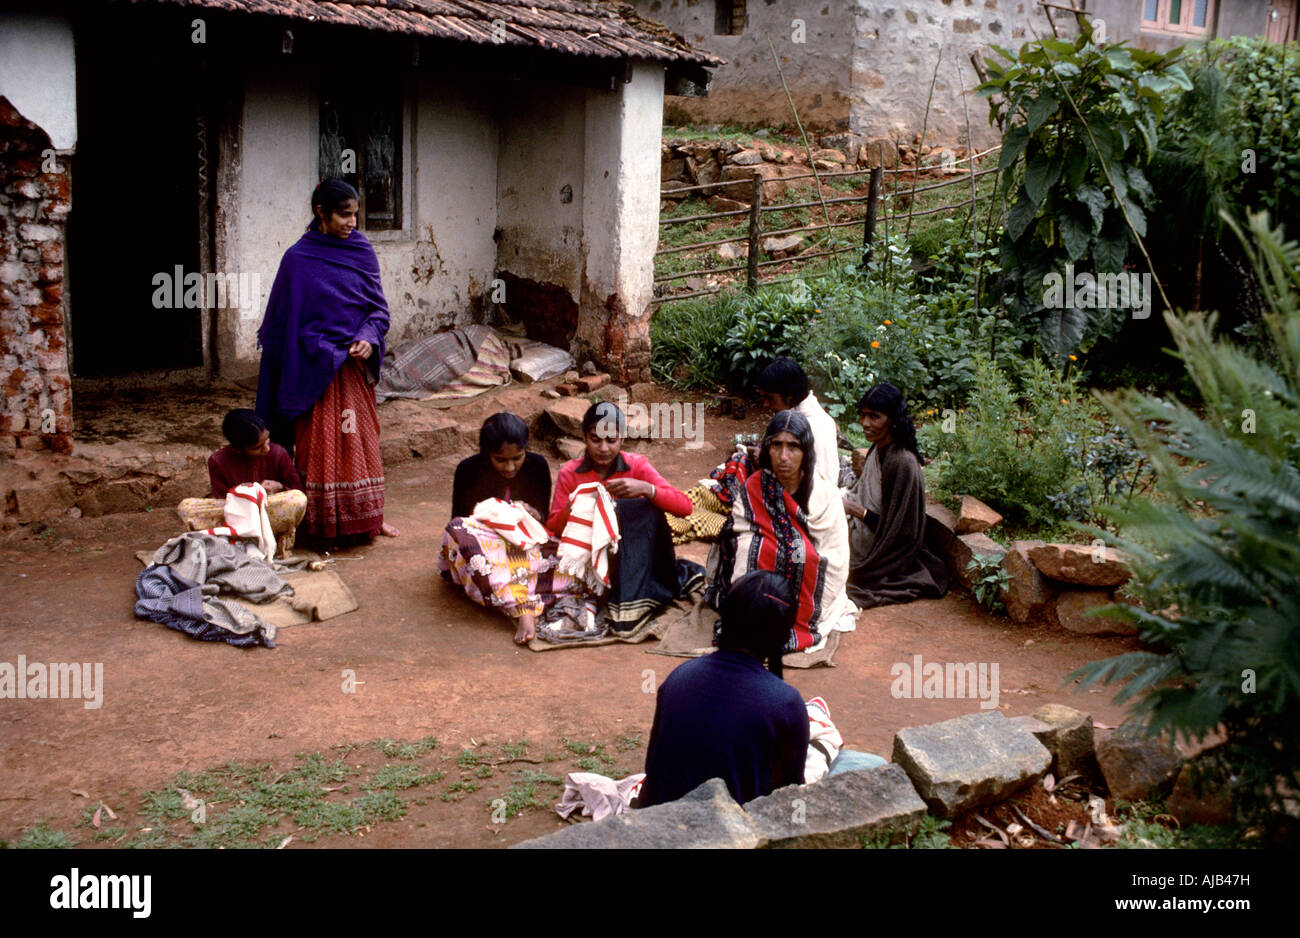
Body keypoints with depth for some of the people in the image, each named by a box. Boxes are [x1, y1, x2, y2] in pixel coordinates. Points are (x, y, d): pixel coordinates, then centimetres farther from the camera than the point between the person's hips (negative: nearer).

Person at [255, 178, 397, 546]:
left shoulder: (362, 251, 3)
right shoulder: (298, 258, -5)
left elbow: (378, 306, 7)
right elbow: (282, 321, 0)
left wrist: (368, 338, -13)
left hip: (355, 365, 3)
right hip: (316, 369, -3)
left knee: (361, 440, 9)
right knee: (320, 445, 1)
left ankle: (367, 515, 21)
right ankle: (323, 522, 10)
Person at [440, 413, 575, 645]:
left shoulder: (537, 465, -1)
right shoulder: (469, 470, -6)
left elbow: (545, 516, 9)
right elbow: (459, 520, 1)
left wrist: (533, 516, -15)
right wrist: (483, 518, -20)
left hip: (527, 546, 1)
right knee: (458, 531, -37)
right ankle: (524, 610, -49)